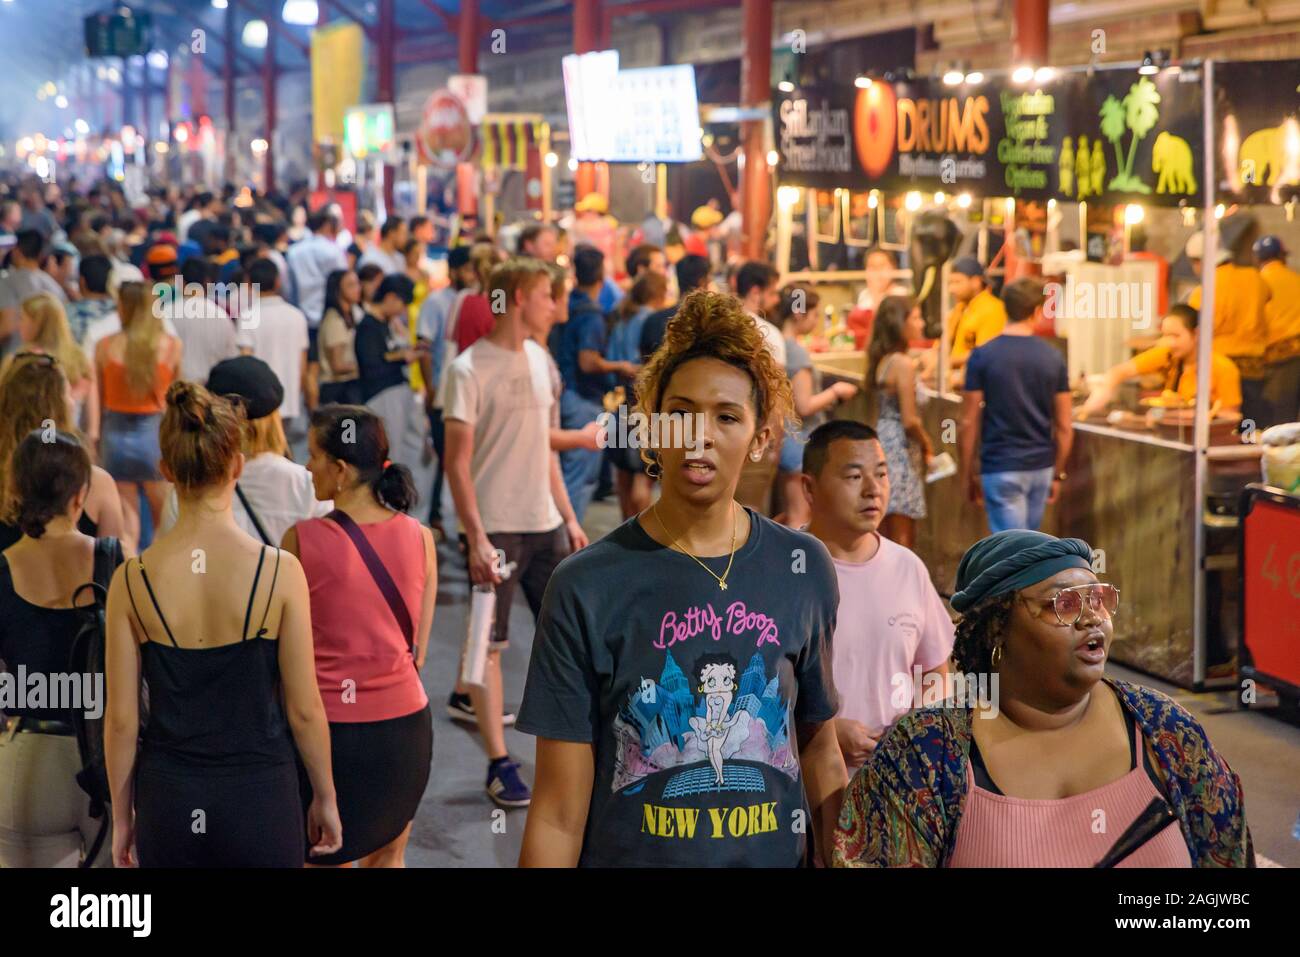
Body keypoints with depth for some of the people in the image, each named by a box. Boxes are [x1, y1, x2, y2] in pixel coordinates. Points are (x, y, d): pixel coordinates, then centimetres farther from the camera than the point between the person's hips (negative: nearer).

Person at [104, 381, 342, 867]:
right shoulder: (279, 571, -12)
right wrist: (325, 797, 7)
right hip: (259, 796, -2)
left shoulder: (133, 579, -7)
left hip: (168, 800, 2)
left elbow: (121, 719, -2)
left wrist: (122, 815, 10)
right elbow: (304, 709, -7)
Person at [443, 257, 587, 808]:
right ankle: (499, 766, 7)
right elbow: (458, 463, -13)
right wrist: (476, 539, -18)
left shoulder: (537, 358, 10)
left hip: (546, 523, 7)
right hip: (496, 528, -7)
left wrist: (568, 516, 14)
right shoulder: (469, 370, -12)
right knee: (491, 644, 0)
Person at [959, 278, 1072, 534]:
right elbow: (1065, 426, 3)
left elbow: (970, 423, -7)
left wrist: (967, 474, 3)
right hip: (1041, 467, 4)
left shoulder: (983, 356, -8)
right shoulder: (1052, 357, 0)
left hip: (1000, 468, -4)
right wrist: (1058, 473, 14)